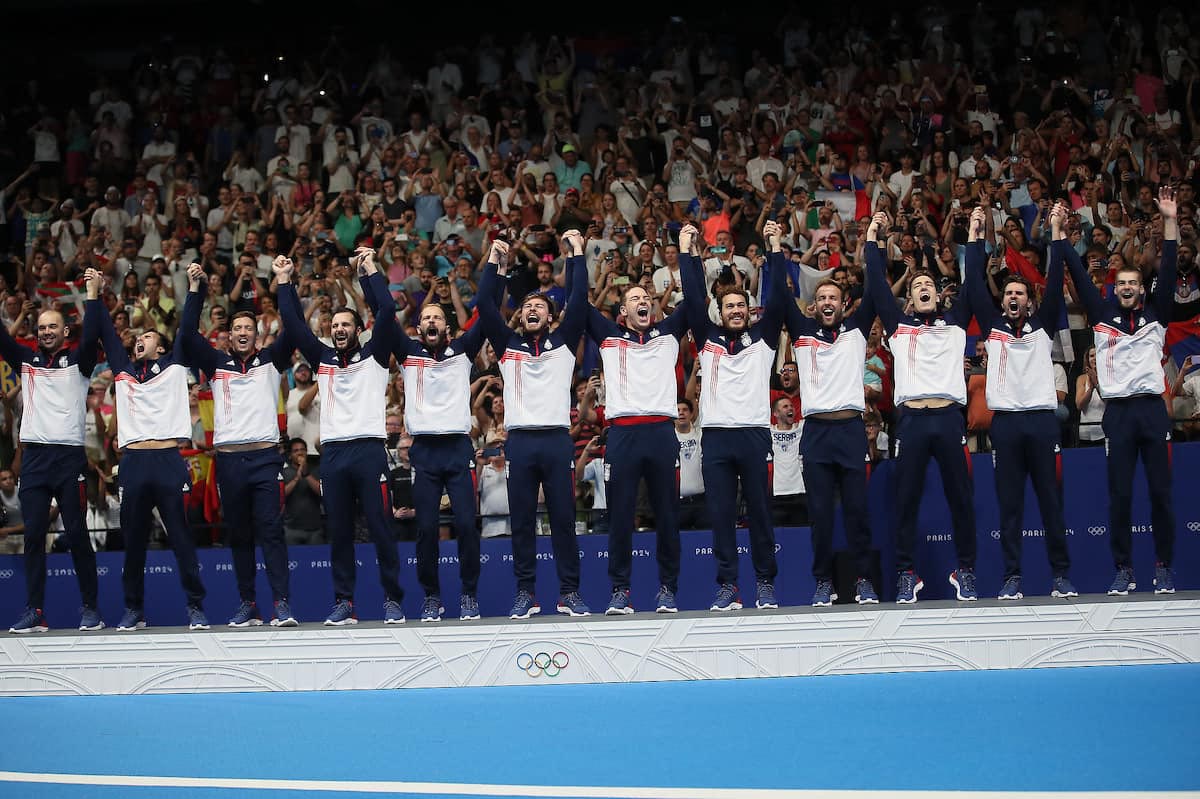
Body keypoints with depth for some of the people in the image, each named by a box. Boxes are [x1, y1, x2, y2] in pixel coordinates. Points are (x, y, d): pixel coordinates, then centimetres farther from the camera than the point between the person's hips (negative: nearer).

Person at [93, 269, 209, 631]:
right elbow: (106, 332, 21)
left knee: (181, 539, -3)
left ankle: (196, 607, -1)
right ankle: (133, 609, 13)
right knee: (133, 541, 6)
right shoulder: (124, 370, 19)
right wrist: (94, 293, 19)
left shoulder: (174, 367, 12)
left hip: (169, 461, -3)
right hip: (133, 462, 3)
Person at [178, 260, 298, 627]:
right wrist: (195, 289, 3)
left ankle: (282, 604, -12)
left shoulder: (271, 361, 11)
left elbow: (292, 330, 2)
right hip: (228, 458, 2)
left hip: (265, 457, -2)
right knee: (238, 535, 6)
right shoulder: (217, 363, 14)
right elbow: (187, 336, 6)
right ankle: (247, 605, 12)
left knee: (271, 531, -8)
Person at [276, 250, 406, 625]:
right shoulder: (323, 359, 17)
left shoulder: (373, 357, 8)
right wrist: (285, 283, 11)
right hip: (332, 452, 4)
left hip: (369, 449, -4)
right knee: (339, 532, 5)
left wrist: (370, 272, -3)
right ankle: (344, 603, 8)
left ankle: (392, 601, 1)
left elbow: (387, 313, -3)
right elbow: (295, 325, 15)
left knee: (381, 528, -3)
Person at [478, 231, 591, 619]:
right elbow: (485, 306, 5)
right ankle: (525, 593, 8)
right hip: (519, 440, 1)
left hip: (557, 439, -1)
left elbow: (579, 300, 4)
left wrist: (576, 255, 4)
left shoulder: (563, 343, 12)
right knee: (521, 521, 3)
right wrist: (494, 263, 4)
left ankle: (569, 592, 5)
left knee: (564, 518, 1)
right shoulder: (507, 345, 13)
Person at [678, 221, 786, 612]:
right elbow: (693, 300, 7)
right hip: (716, 436, 1)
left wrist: (775, 248, 1)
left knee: (760, 512, 2)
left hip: (754, 435, -1)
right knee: (720, 515, 0)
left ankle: (765, 584, 9)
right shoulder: (708, 339, 14)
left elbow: (778, 299, 3)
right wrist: (687, 252, 6)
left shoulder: (762, 339, 11)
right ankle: (728, 586, 4)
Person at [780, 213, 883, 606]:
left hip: (851, 428, 0)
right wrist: (775, 248, 6)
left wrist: (871, 239, 7)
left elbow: (875, 290, 7)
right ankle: (824, 583, 7)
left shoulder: (856, 329, 12)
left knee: (857, 509, 1)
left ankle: (864, 581, 6)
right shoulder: (803, 333, 11)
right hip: (815, 430, 0)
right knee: (820, 513, 1)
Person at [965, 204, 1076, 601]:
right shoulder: (993, 328, 13)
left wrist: (1057, 233, 1)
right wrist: (976, 237, 7)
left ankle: (1060, 576, 5)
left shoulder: (1043, 327, 13)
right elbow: (975, 286, 8)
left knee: (1051, 501, 1)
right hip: (1005, 422, 0)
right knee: (1009, 505, 1)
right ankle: (1012, 578, 2)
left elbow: (1055, 284, 5)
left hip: (1042, 419, 0)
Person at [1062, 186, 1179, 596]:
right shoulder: (1103, 316, 11)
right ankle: (1124, 572, 5)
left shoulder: (1155, 316, 10)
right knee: (1119, 496, 0)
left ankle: (1163, 569, 8)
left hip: (1153, 408, 0)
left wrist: (1170, 223, -4)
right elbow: (1080, 277, 8)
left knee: (1161, 493, 1)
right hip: (1118, 411, 0)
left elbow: (1168, 273, 3)